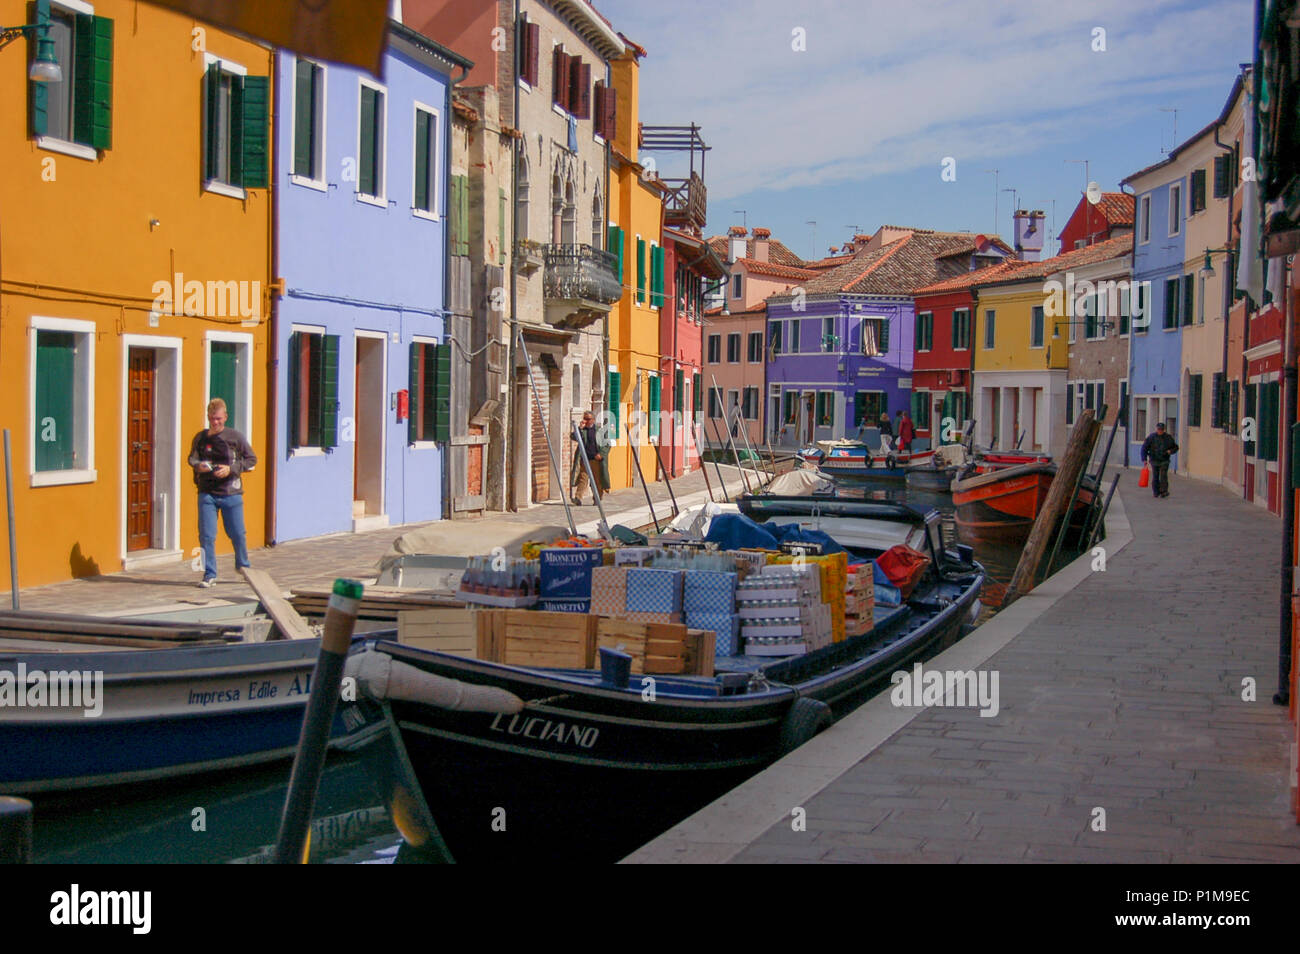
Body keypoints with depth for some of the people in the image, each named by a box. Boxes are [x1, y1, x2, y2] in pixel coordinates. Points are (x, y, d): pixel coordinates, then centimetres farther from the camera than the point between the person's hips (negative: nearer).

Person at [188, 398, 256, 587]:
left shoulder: (236, 437, -2)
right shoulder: (200, 438, 4)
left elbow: (252, 460, 2)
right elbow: (191, 458, 16)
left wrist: (231, 469, -12)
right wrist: (198, 465, -8)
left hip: (231, 493, -1)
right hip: (207, 493, 1)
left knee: (237, 534, 8)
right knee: (206, 535, -3)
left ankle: (244, 568, 31)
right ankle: (209, 574, 7)